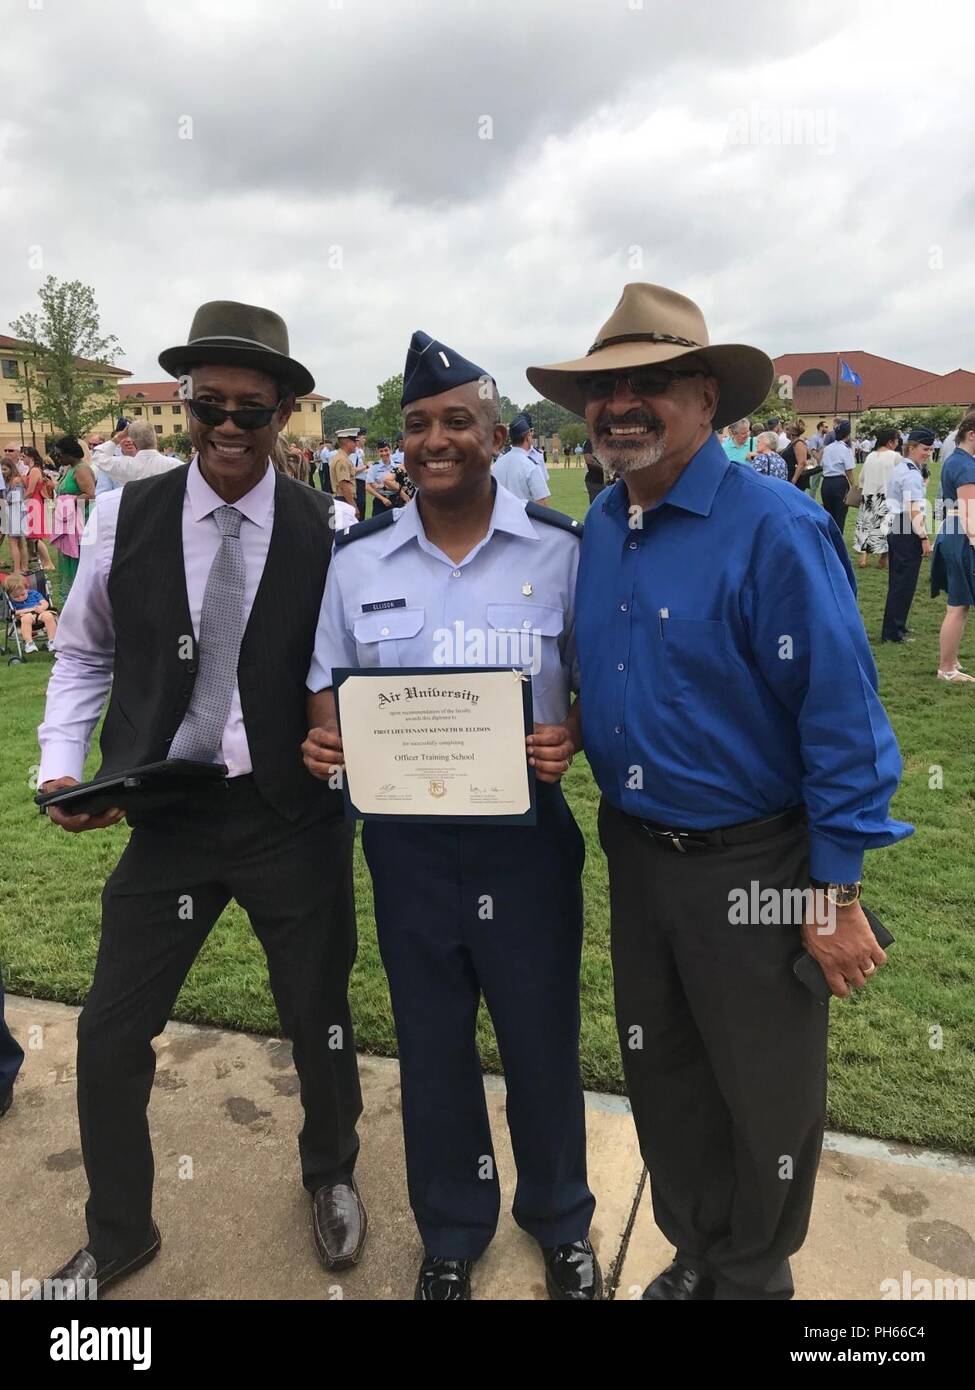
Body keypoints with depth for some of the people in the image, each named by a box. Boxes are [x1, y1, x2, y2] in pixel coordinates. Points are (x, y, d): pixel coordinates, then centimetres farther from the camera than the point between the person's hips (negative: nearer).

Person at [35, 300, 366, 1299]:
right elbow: (85, 655, 7)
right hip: (166, 815, 2)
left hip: (294, 817, -1)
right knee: (109, 1036, 10)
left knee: (318, 1021, 16)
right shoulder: (125, 517, -4)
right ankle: (117, 1233, 39)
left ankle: (330, 1178, 49)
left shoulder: (327, 532, -8)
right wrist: (60, 764, -5)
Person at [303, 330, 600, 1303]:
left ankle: (559, 1219, 45)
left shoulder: (559, 549, -6)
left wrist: (572, 735, -21)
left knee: (542, 1038, 14)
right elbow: (330, 682, 10)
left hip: (526, 831, -1)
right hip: (406, 837, 2)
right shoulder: (356, 557, 0)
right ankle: (450, 1231, 45)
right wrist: (323, 736, -12)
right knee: (431, 1046, 18)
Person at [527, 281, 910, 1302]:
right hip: (635, 851, 6)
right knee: (660, 1074, 21)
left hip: (752, 866, -6)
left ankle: (754, 1278, 43)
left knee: (766, 1098, 15)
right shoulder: (597, 529, 2)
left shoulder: (774, 528, -18)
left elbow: (843, 718, -17)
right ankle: (694, 1255, 48)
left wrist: (837, 894, -15)